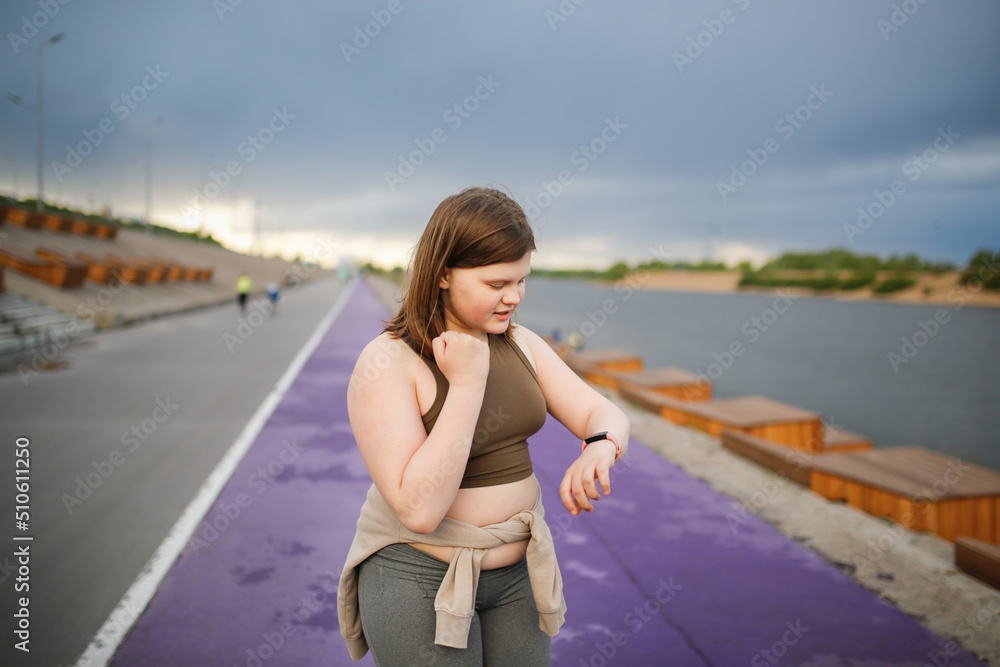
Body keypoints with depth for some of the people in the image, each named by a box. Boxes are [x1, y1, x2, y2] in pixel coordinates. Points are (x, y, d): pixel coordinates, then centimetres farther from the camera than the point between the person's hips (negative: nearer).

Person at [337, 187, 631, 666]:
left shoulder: (520, 344, -1)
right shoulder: (387, 363, -20)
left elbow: (606, 416, -2)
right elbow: (419, 509, -27)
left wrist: (599, 448, -25)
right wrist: (467, 384, -29)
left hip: (515, 567, 6)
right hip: (420, 575, -5)